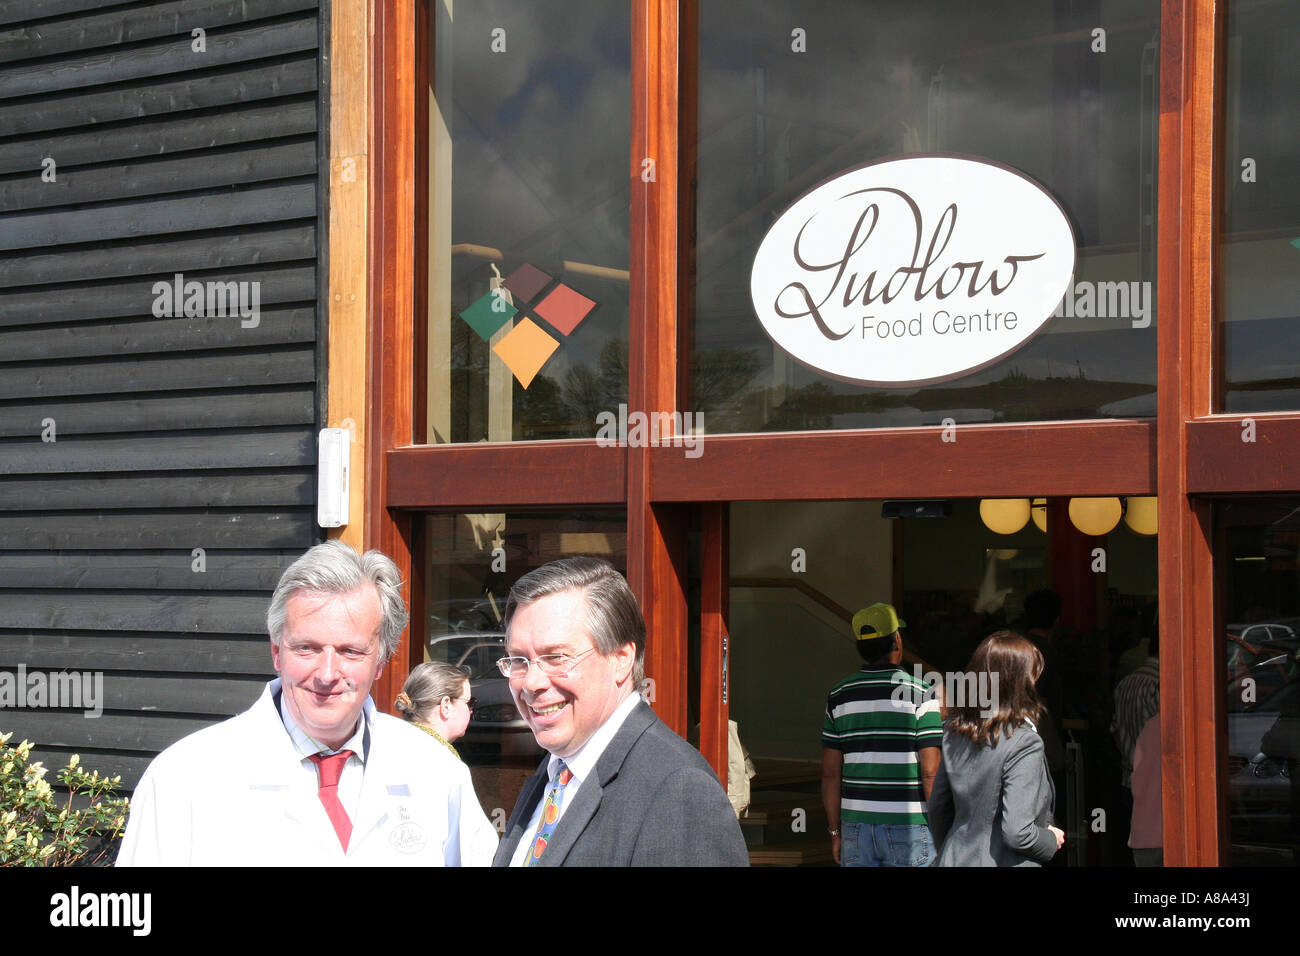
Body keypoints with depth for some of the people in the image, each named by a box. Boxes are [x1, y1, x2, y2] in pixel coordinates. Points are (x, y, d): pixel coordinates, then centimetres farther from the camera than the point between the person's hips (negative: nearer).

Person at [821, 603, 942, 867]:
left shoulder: (839, 696, 5)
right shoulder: (920, 694, -7)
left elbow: (830, 773, 5)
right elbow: (930, 772, -11)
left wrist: (835, 831, 13)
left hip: (856, 825, 4)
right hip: (908, 825, -4)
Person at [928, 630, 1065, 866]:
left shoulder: (954, 732, 2)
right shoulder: (1024, 744, -18)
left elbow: (938, 809, 10)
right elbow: (1017, 833, -22)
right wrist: (1052, 840, -3)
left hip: (955, 859, 7)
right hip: (1002, 864, -7)